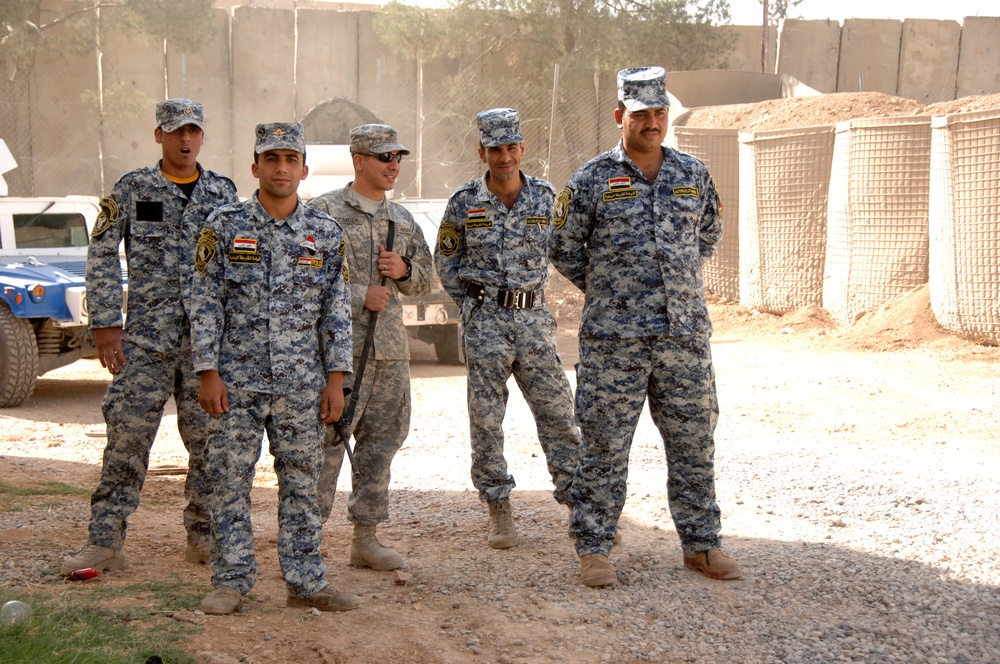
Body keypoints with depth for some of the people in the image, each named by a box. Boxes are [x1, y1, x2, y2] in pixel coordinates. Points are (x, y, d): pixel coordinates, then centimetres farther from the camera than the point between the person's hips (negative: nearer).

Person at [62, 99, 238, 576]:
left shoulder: (223, 192, 9)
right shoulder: (132, 189, 4)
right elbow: (102, 256, 2)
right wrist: (105, 323, -5)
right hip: (145, 336, -2)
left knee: (211, 440, 4)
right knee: (127, 435, -5)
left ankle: (203, 537, 17)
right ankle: (105, 542, 1)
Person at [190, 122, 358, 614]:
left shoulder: (326, 234, 5)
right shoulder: (224, 227, -1)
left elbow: (337, 312, 6)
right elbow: (205, 305, -2)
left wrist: (336, 380, 1)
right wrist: (209, 374, -8)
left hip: (302, 386, 2)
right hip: (237, 383, -1)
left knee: (301, 485, 6)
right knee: (230, 483, 2)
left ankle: (306, 583, 14)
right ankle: (231, 581, 12)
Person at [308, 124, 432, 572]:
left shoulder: (403, 219, 16)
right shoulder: (324, 211, -2)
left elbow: (424, 281, 21)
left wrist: (404, 271, -1)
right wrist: (360, 296, -13)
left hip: (391, 346, 6)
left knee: (382, 439, 8)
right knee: (327, 439, -8)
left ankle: (365, 537, 18)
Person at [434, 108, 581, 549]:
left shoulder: (545, 197, 2)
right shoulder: (464, 202, -3)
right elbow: (446, 263, 8)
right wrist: (475, 306, 7)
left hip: (534, 318, 2)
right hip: (485, 321, -2)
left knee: (558, 411, 1)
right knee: (486, 418, 1)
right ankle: (499, 512, 11)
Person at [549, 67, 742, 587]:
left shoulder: (693, 175, 8)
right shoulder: (591, 181, -2)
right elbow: (564, 250, 7)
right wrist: (606, 290, 10)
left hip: (685, 334, 3)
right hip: (613, 338, -3)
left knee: (694, 441, 9)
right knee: (604, 445, 1)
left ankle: (701, 543, 20)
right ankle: (593, 549, 11)